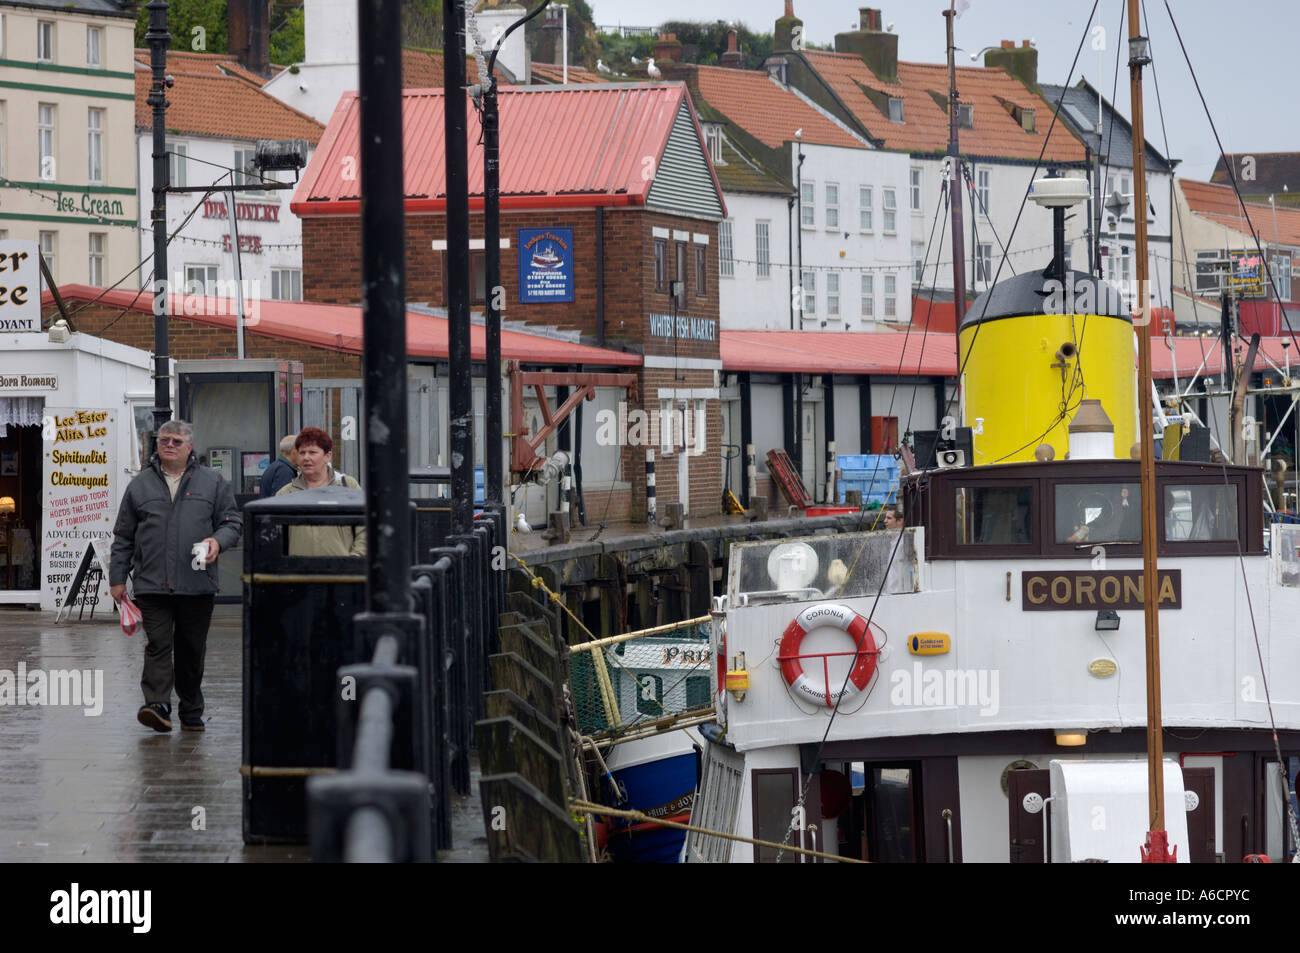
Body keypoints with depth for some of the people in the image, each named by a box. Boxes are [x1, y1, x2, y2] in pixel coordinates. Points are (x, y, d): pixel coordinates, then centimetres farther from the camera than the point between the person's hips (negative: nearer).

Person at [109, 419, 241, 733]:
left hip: (197, 585, 0)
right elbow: (123, 537, 15)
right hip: (152, 585, 0)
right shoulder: (140, 486, 11)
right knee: (158, 645, -11)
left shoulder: (212, 483, 9)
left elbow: (232, 522, 10)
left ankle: (191, 713, 18)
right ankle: (157, 705, -21)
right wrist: (117, 577, 11)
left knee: (192, 650, 7)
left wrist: (218, 541, -12)